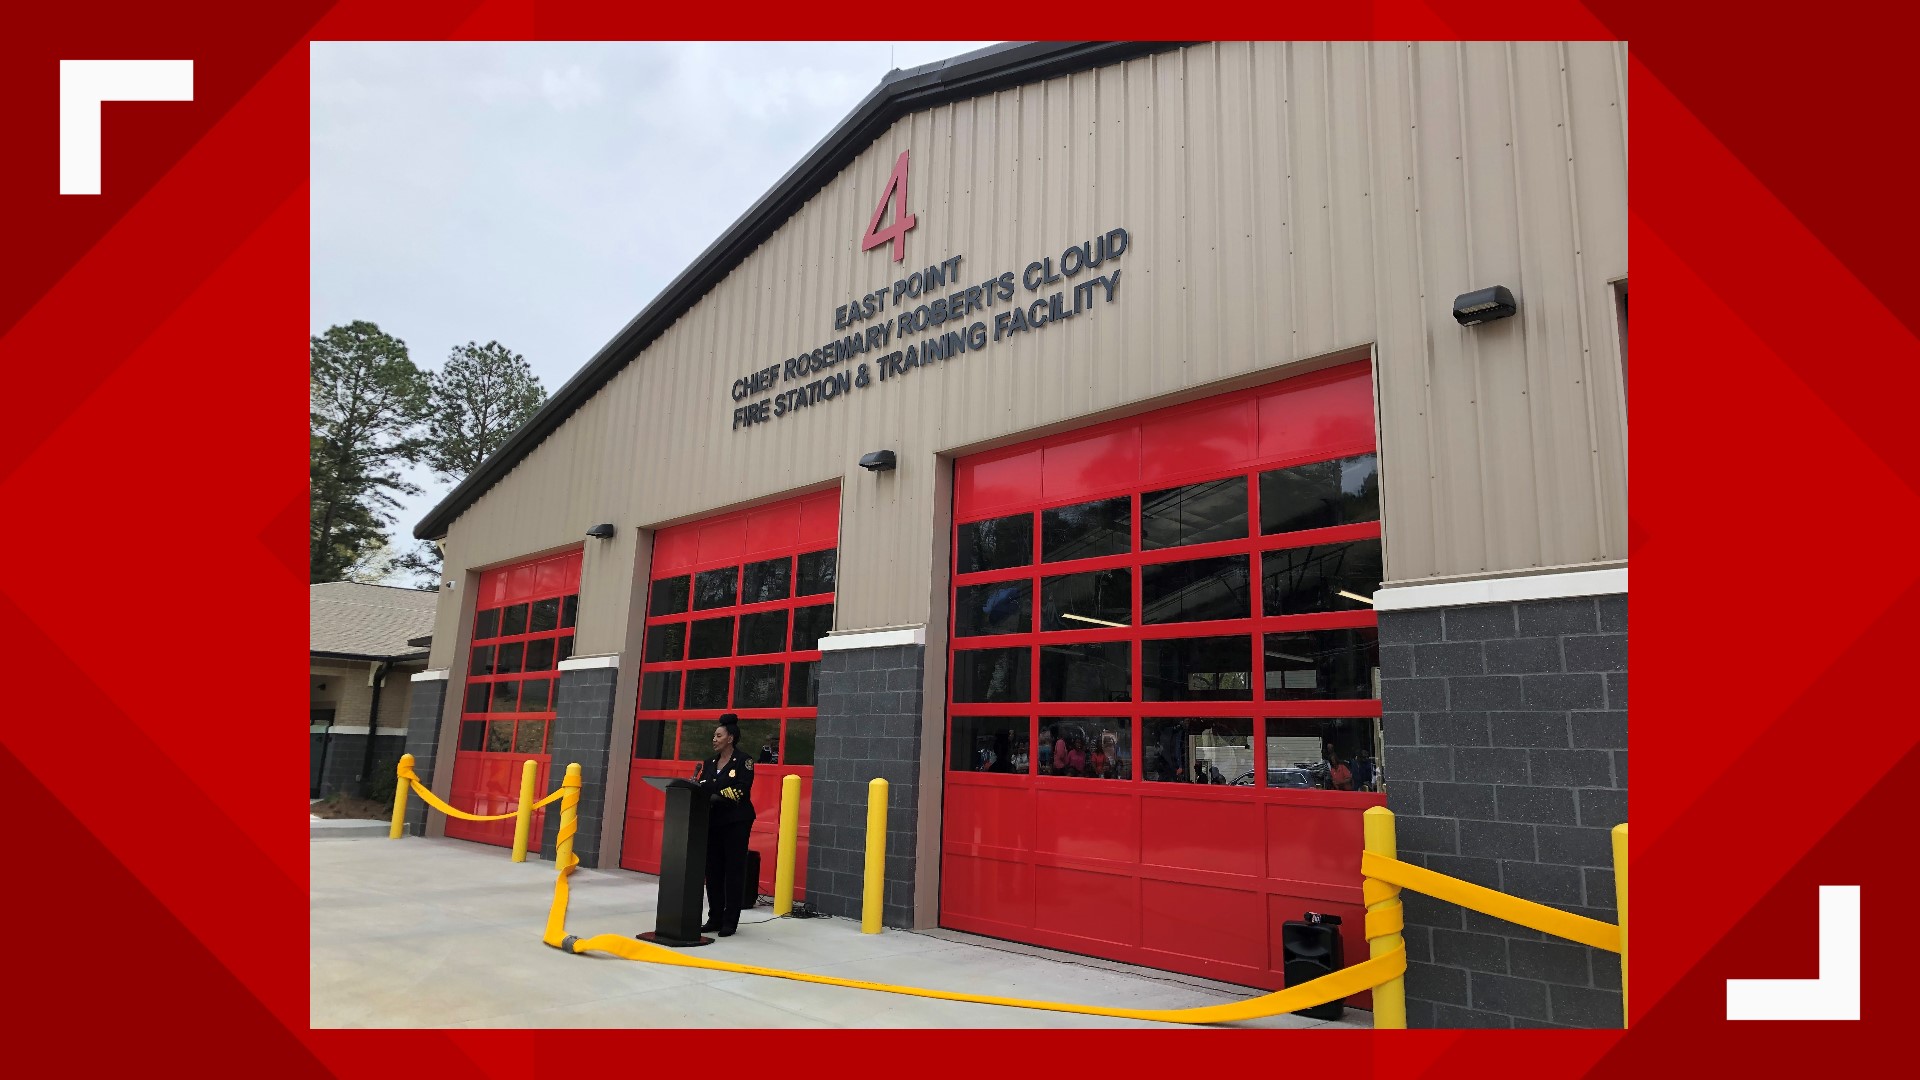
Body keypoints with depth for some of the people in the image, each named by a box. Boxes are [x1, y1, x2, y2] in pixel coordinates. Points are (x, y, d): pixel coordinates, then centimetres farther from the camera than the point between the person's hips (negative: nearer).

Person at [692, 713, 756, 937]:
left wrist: (717, 794, -22)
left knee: (733, 871, -2)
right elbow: (703, 788, 11)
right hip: (712, 821, 6)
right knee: (713, 871, 7)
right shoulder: (709, 763, 14)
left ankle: (730, 921, 3)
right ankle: (715, 918, 16)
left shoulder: (743, 761, -5)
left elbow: (741, 791, -15)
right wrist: (696, 786, -10)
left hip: (736, 822, -6)